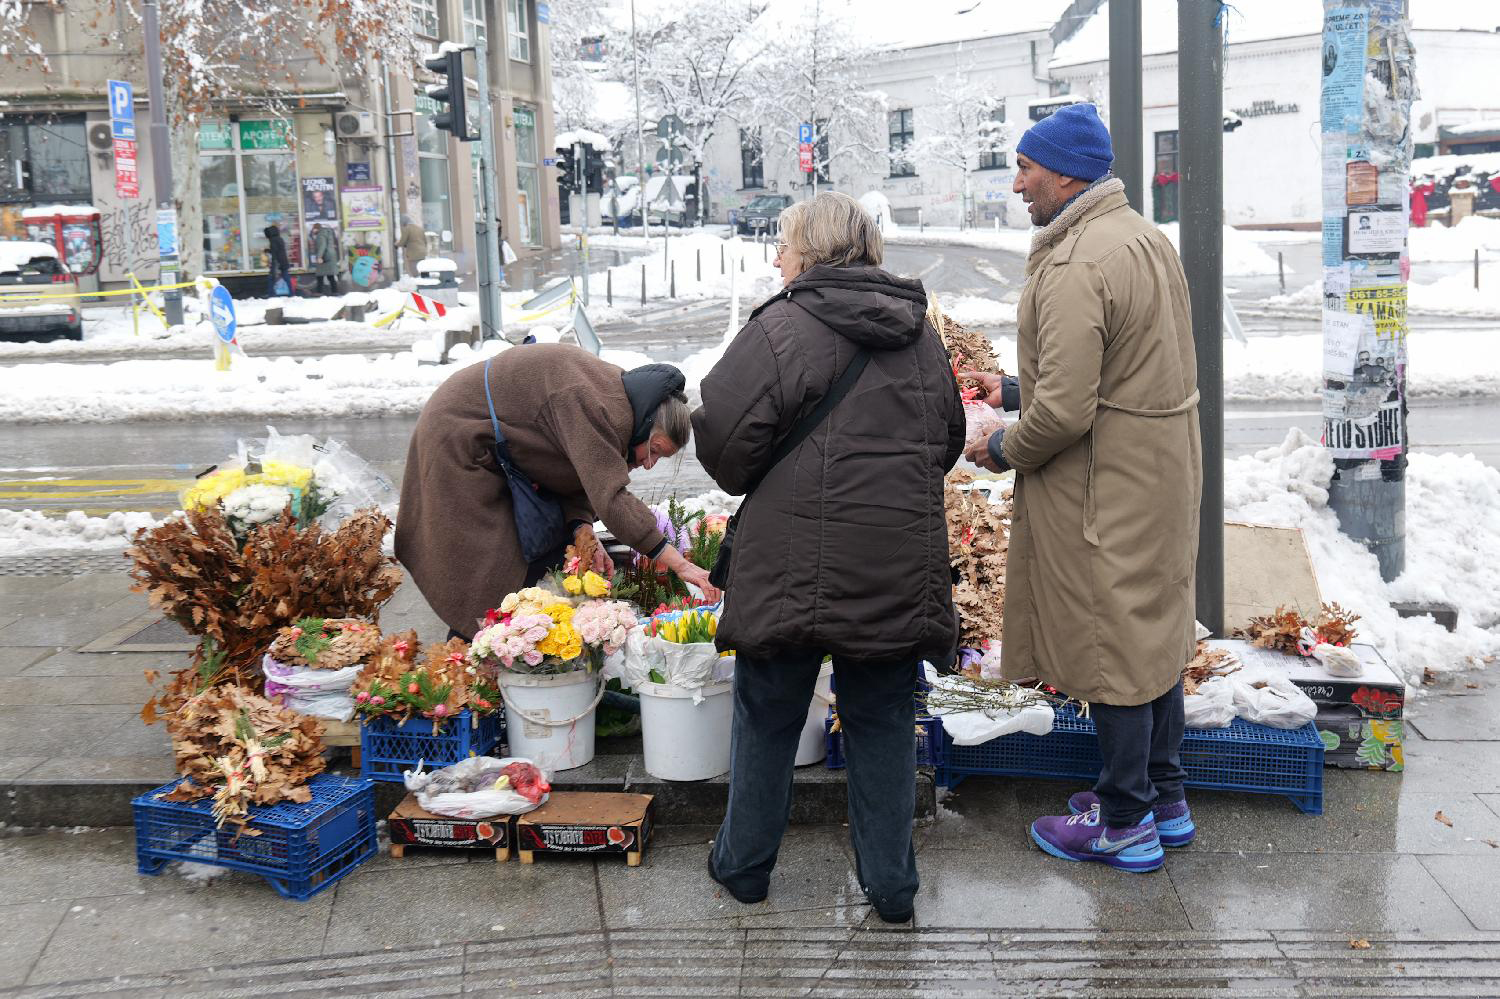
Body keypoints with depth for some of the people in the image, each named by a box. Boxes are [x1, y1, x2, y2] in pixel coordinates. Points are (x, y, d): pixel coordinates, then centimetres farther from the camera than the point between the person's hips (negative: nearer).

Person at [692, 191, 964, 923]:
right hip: (899, 571, 5)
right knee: (882, 721, 14)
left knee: (768, 716, 12)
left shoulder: (781, 328, -10)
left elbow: (724, 440, -13)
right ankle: (890, 883, 20)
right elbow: (949, 438, 18)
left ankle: (743, 864, 27)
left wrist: (747, 483, 8)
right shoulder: (919, 333, 10)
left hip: (796, 566, -4)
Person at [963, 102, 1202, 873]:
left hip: (1107, 484, -10)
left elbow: (1064, 409, -27)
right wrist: (1016, 388, 16)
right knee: (1154, 632, 18)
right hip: (1164, 463, 10)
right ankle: (1165, 800, 31)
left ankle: (1124, 824, 14)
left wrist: (1005, 451, -8)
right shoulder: (1146, 238, 11)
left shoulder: (1075, 265, -22)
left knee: (1113, 644, 1)